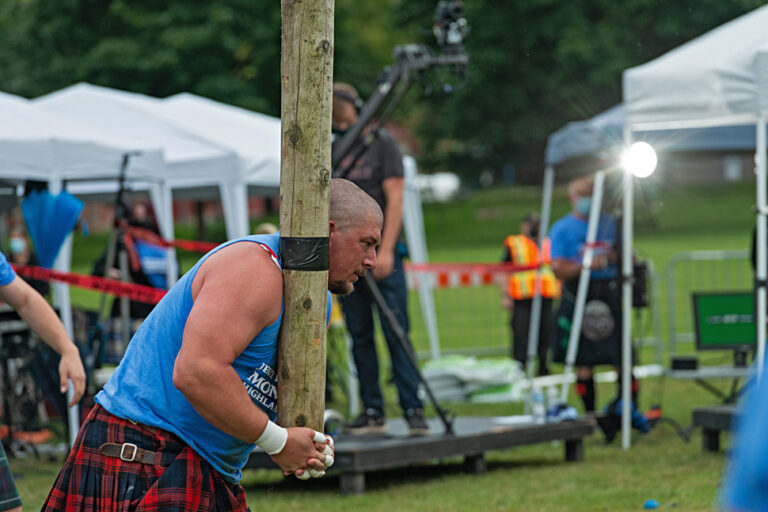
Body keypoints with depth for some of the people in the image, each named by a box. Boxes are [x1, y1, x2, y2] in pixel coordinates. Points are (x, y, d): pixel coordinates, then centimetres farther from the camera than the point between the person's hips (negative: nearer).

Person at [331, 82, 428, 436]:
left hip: (381, 252, -5)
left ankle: (413, 409, -9)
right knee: (360, 336, 3)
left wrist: (385, 250, -15)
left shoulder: (382, 144, 0)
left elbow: (395, 199, -6)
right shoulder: (333, 150, 15)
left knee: (395, 333, -9)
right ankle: (372, 412, 6)